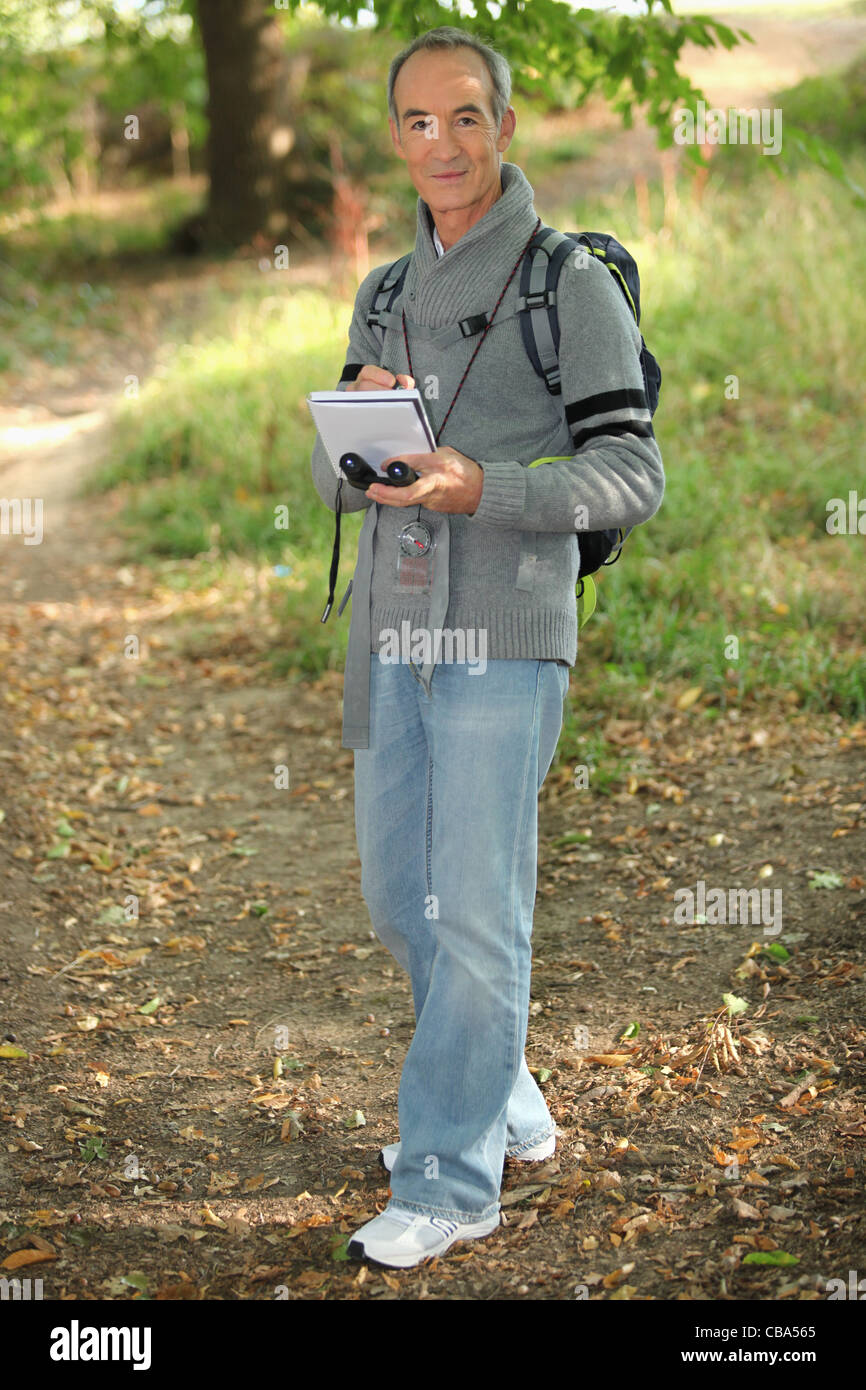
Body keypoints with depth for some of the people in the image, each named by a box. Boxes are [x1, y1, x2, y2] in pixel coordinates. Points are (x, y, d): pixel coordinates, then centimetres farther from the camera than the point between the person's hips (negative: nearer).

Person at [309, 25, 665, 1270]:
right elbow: (330, 482, 17)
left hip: (504, 640, -6)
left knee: (477, 915, -6)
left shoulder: (572, 283, -1)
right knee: (398, 901, 13)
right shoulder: (384, 295, 17)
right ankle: (503, 1098, 33)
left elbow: (633, 473, -7)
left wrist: (483, 486, -21)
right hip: (390, 639, 7)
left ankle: (450, 1179, 3)